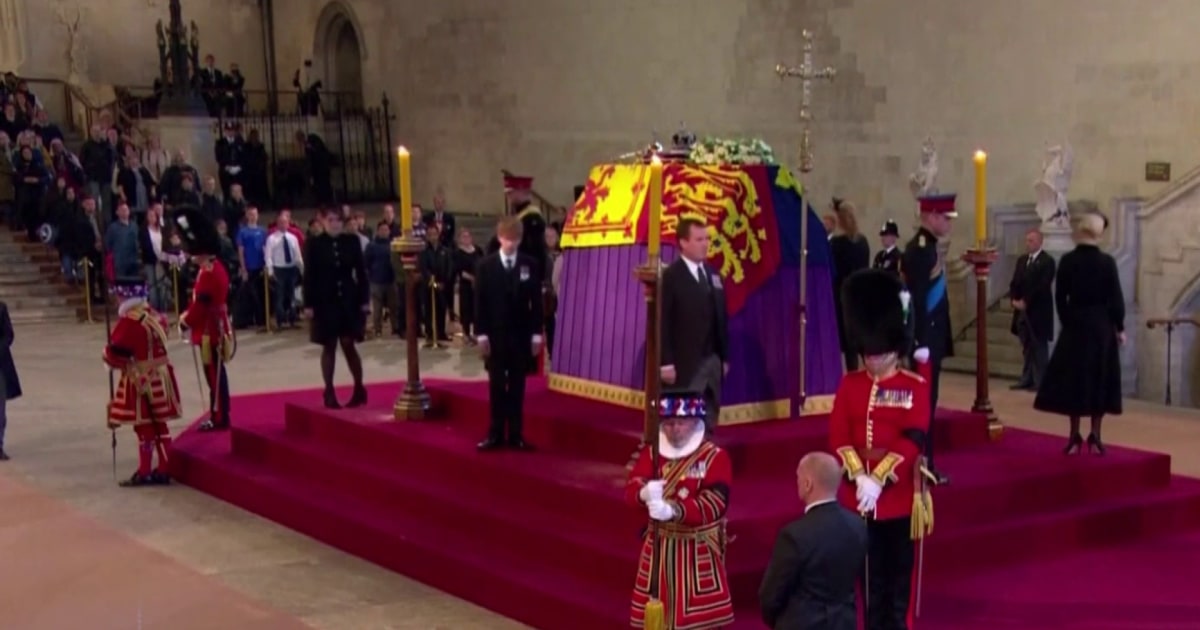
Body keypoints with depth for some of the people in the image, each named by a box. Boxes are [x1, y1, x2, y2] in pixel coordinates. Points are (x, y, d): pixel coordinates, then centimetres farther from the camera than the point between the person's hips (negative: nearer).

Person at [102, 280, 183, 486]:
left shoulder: (128, 322, -21)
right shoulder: (153, 314, 5)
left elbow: (115, 353, -20)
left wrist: (109, 357, 3)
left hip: (141, 380, -8)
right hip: (160, 376, 8)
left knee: (144, 426, 2)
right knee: (158, 424, 14)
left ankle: (144, 472, 10)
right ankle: (163, 470, 20)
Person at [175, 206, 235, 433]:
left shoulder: (208, 273, -20)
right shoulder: (214, 268, 12)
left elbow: (201, 303, -20)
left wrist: (186, 319, -6)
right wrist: (189, 314, 10)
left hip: (210, 331, -10)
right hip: (214, 327, 10)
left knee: (215, 375, -3)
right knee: (215, 374, 14)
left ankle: (219, 419, 3)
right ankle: (219, 416, 21)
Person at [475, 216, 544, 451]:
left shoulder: (530, 264, 1)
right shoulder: (486, 265, -1)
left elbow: (536, 301, 1)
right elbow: (480, 302, -2)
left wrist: (536, 334, -3)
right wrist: (481, 334, -7)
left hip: (521, 335, 1)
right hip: (495, 334, 0)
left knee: (517, 387, 6)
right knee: (496, 386, 5)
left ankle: (516, 434, 11)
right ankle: (496, 434, 11)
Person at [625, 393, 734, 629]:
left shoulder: (715, 456, -9)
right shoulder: (651, 453, 4)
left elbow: (715, 502, -22)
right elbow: (632, 487, -8)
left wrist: (674, 510, -36)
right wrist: (645, 492, -34)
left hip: (698, 550, -4)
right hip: (659, 546, 4)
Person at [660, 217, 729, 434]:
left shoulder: (713, 276, 14)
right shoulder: (670, 276, -8)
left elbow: (721, 319, 16)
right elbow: (663, 322, -12)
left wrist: (724, 357, 12)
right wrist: (666, 363, -17)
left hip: (712, 361, 7)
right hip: (684, 363, -7)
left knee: (709, 420, 10)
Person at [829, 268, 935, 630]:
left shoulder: (914, 386, -4)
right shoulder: (850, 385, 5)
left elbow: (913, 440, -13)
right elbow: (839, 437, -2)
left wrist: (879, 479, -21)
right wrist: (859, 477, -17)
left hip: (899, 495, -2)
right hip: (859, 496, 3)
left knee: (899, 573, 6)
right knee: (870, 577, 11)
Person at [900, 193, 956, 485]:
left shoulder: (928, 247, 14)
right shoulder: (920, 249, -17)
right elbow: (916, 299, -22)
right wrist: (922, 343, -23)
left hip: (930, 337, 10)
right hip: (925, 338, -10)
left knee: (926, 400, 13)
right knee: (923, 401, -4)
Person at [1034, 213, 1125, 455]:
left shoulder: (1067, 261, -6)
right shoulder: (1107, 262, -8)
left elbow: (1060, 297, -2)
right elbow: (1116, 299, -5)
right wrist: (1120, 327, 6)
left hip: (1075, 326, 1)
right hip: (1102, 326, 0)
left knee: (1073, 378, 7)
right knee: (1099, 379, 7)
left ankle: (1075, 437, 6)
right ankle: (1095, 437, 6)